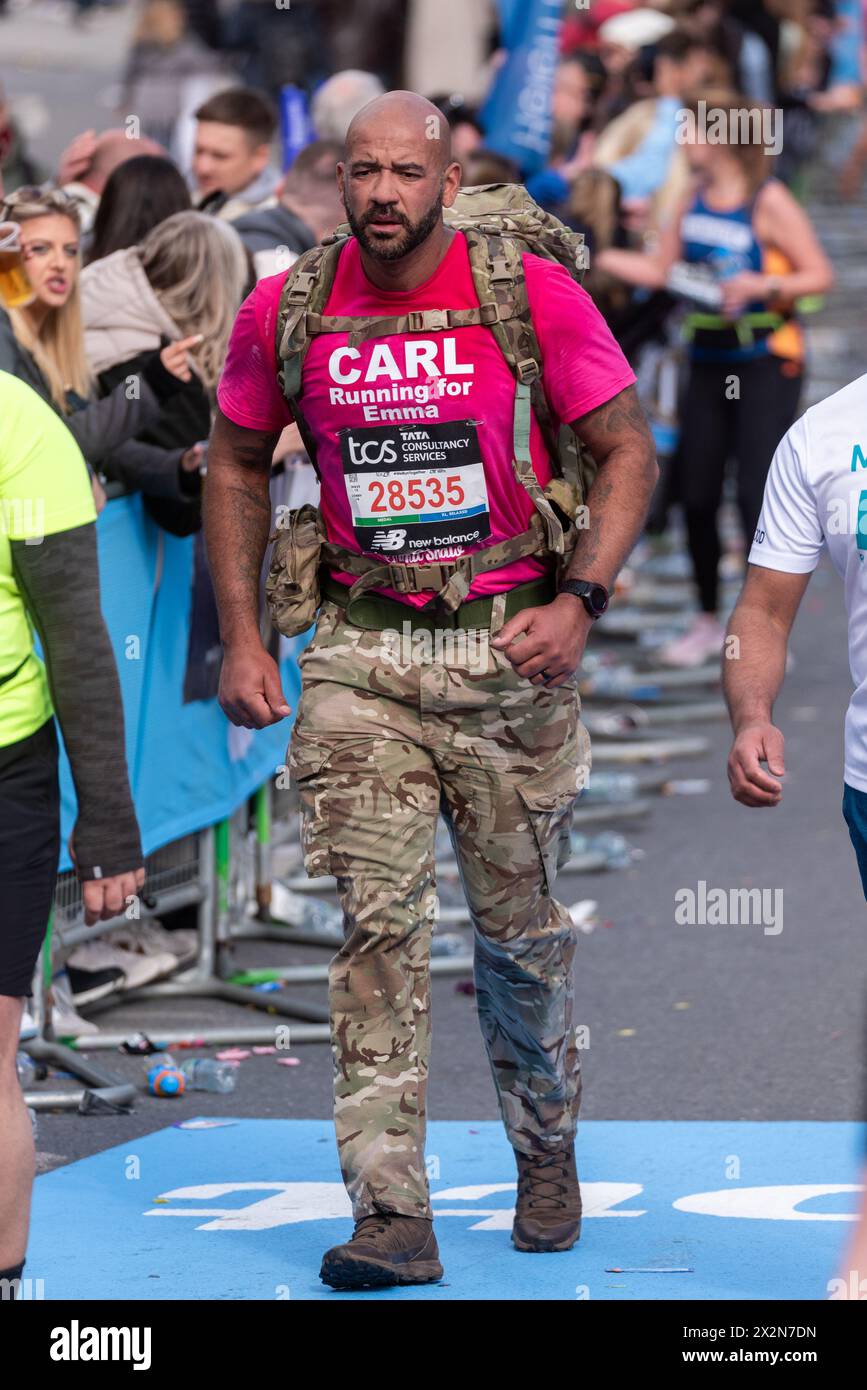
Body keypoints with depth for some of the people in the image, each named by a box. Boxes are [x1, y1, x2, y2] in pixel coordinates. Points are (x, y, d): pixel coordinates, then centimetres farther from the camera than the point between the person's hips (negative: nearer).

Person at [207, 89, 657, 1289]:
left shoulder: (533, 293, -7)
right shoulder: (285, 313, 1)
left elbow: (627, 451, -2)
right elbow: (236, 468, 14)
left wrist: (578, 602, -14)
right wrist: (241, 639, 6)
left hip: (509, 649, -1)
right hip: (361, 651, 1)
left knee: (520, 928, 9)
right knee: (379, 922, -8)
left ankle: (547, 1149, 33)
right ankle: (393, 1212, -10)